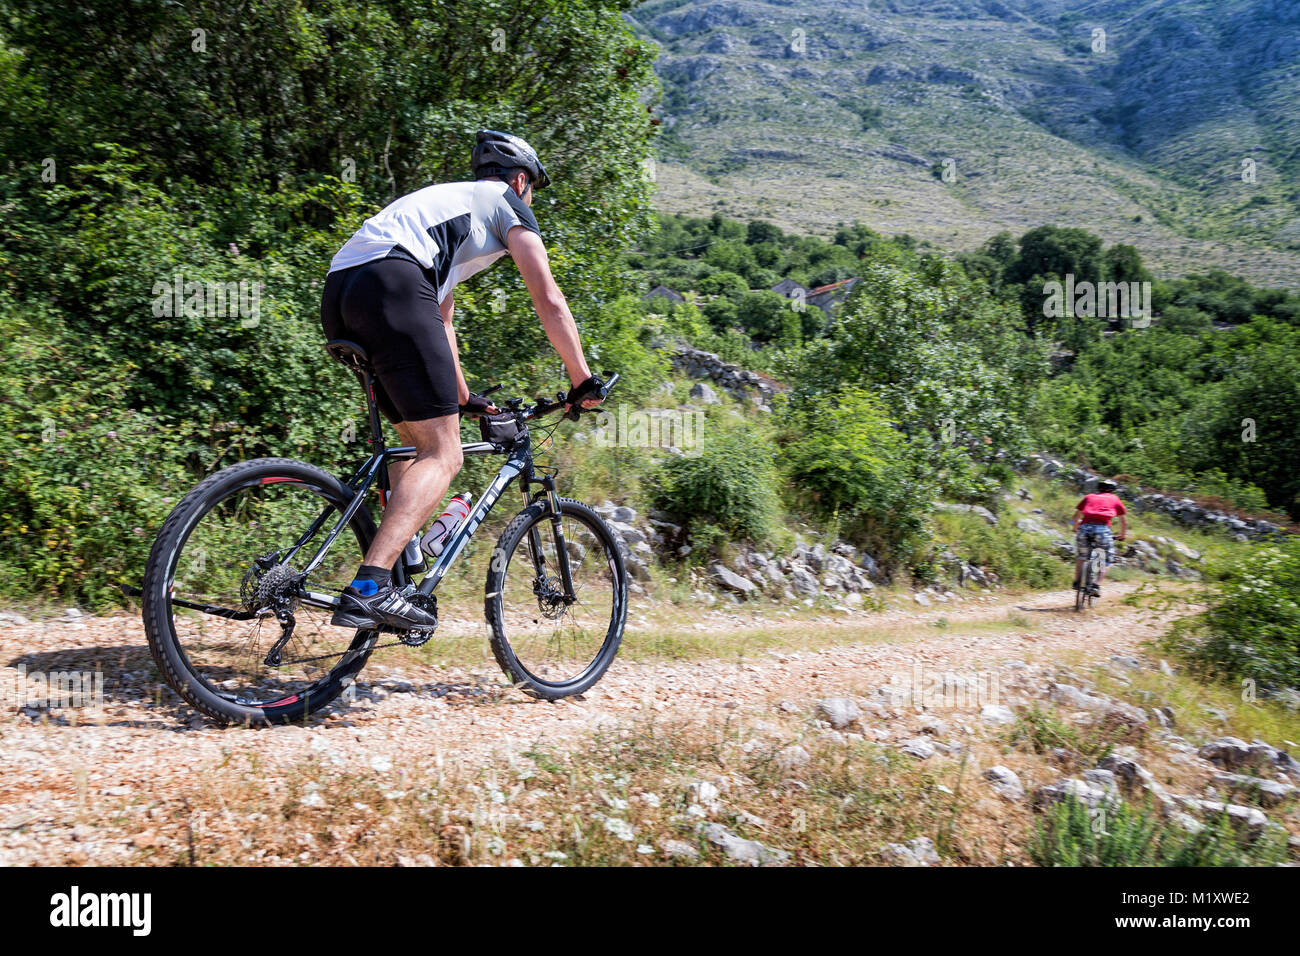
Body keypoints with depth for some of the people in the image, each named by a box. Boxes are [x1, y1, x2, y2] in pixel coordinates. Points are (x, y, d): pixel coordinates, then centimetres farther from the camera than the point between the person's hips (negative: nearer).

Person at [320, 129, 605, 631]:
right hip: (391, 286, -9)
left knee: (422, 441, 18)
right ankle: (369, 588, -23)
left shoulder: (446, 198, 40)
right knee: (442, 454, -9)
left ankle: (398, 576, 12)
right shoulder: (508, 202, 17)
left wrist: (462, 397, 48)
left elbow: (439, 318, 44)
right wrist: (583, 381, 13)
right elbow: (549, 300, 6)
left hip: (338, 294, 9)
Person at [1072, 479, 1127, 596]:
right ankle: (1096, 585, -5)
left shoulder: (1089, 497, 27)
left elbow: (1076, 516, 27)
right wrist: (1122, 536, 43)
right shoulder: (1115, 499, 24)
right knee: (1105, 559, 12)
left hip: (1085, 527, 2)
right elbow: (1124, 522, 28)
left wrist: (1076, 530, 43)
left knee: (1081, 555, 24)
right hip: (1102, 529, -2)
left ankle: (1077, 582, 15)